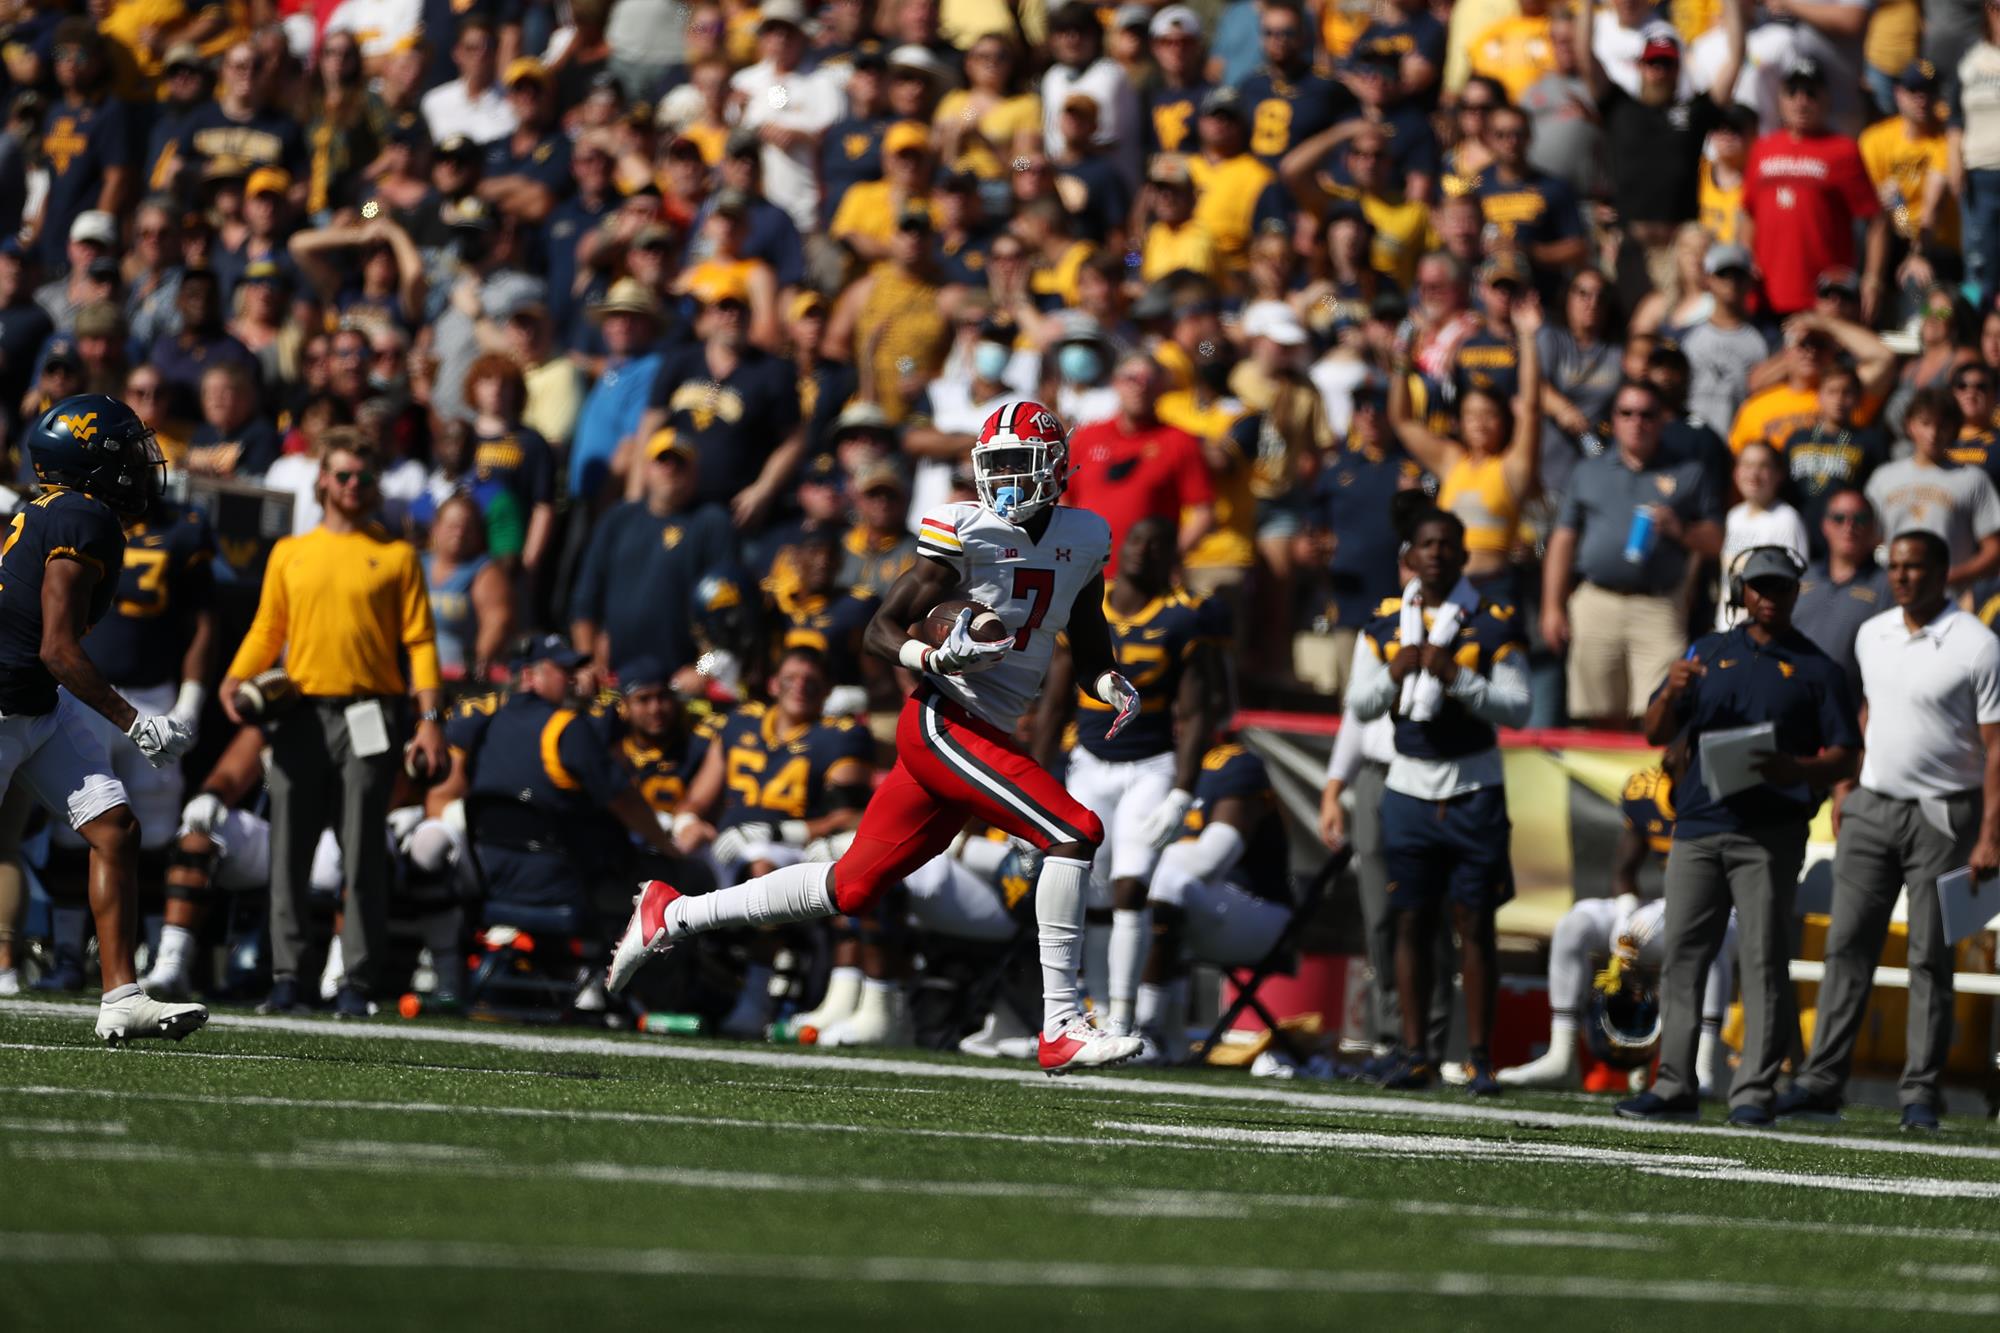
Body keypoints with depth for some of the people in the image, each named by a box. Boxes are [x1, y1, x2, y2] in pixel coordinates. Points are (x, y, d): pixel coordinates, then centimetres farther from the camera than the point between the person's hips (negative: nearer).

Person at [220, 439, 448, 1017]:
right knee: (289, 851, -1)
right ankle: (286, 976, 3)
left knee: (363, 856, -3)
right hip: (302, 711, 2)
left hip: (369, 714, -2)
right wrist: (236, 680, -3)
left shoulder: (396, 556, 8)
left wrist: (430, 717, -6)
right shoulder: (289, 553, 15)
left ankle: (359, 981, -1)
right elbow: (267, 629, 15)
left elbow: (419, 640, 3)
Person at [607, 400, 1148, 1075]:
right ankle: (1061, 1030, -17)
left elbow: (1088, 651, 22)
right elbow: (881, 630, -6)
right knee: (1073, 833, -20)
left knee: (850, 887, 11)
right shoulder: (966, 532, -9)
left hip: (987, 738, 7)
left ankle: (672, 915, 24)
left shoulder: (1083, 540, 12)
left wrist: (1112, 684, 1)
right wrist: (934, 658, -26)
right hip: (946, 721, -7)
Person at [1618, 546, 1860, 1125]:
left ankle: (1754, 1092, -7)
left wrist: (1796, 771, -17)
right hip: (1698, 830, 3)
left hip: (1770, 835, -3)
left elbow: (1845, 757, 3)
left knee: (1763, 962, -7)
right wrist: (1672, 693, -9)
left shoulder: (1816, 669, 8)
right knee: (1681, 957, 1)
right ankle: (1674, 1087, 4)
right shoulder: (1707, 653, 17)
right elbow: (1655, 735, 13)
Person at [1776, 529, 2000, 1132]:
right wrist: (1844, 791, 16)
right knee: (1847, 944, 0)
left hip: (1942, 813, -5)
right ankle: (1823, 1080, 0)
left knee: (1931, 957, -2)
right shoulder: (1872, 635, 10)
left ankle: (1920, 1093, 1)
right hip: (1872, 807, 5)